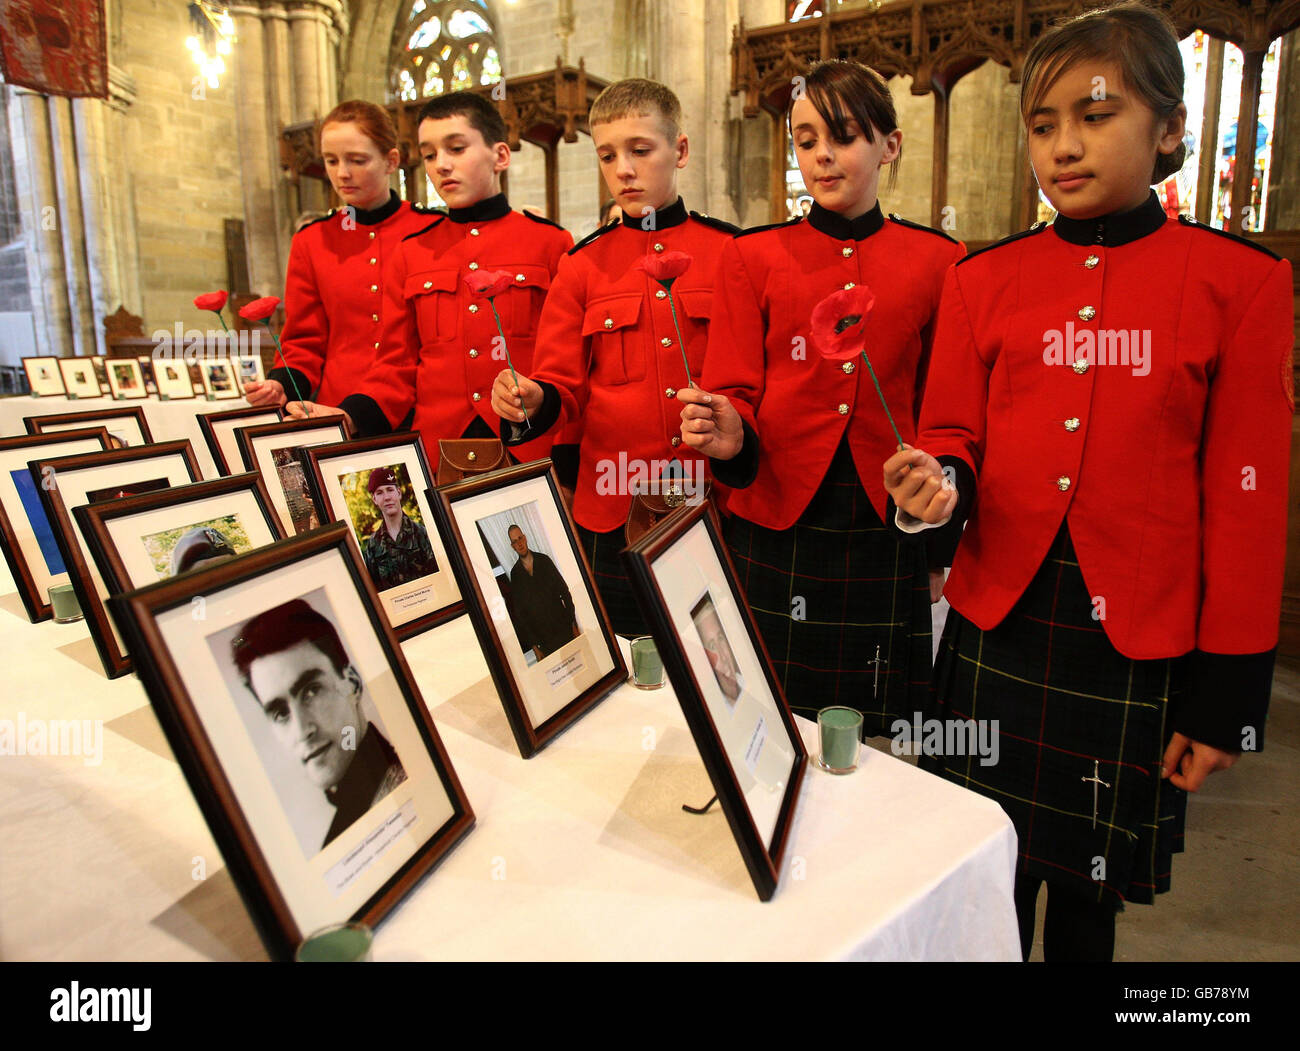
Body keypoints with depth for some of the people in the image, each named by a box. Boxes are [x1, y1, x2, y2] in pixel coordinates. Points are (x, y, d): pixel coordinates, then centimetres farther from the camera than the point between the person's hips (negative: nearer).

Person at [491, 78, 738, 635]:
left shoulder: (731, 251, 3)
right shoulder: (583, 265, 4)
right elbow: (565, 387, 2)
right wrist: (530, 399, -19)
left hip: (714, 500, 0)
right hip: (613, 506, 0)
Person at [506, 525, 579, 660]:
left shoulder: (544, 560, 2)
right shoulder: (515, 574, 0)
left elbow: (564, 592, 3)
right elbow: (518, 613, 1)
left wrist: (574, 624, -3)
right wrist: (534, 646, -2)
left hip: (565, 629, 1)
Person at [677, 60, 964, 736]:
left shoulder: (938, 261, 6)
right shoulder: (752, 257, 4)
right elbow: (736, 392, 1)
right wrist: (729, 437, -22)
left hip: (886, 536, 1)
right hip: (773, 534, 0)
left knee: (874, 734, 9)